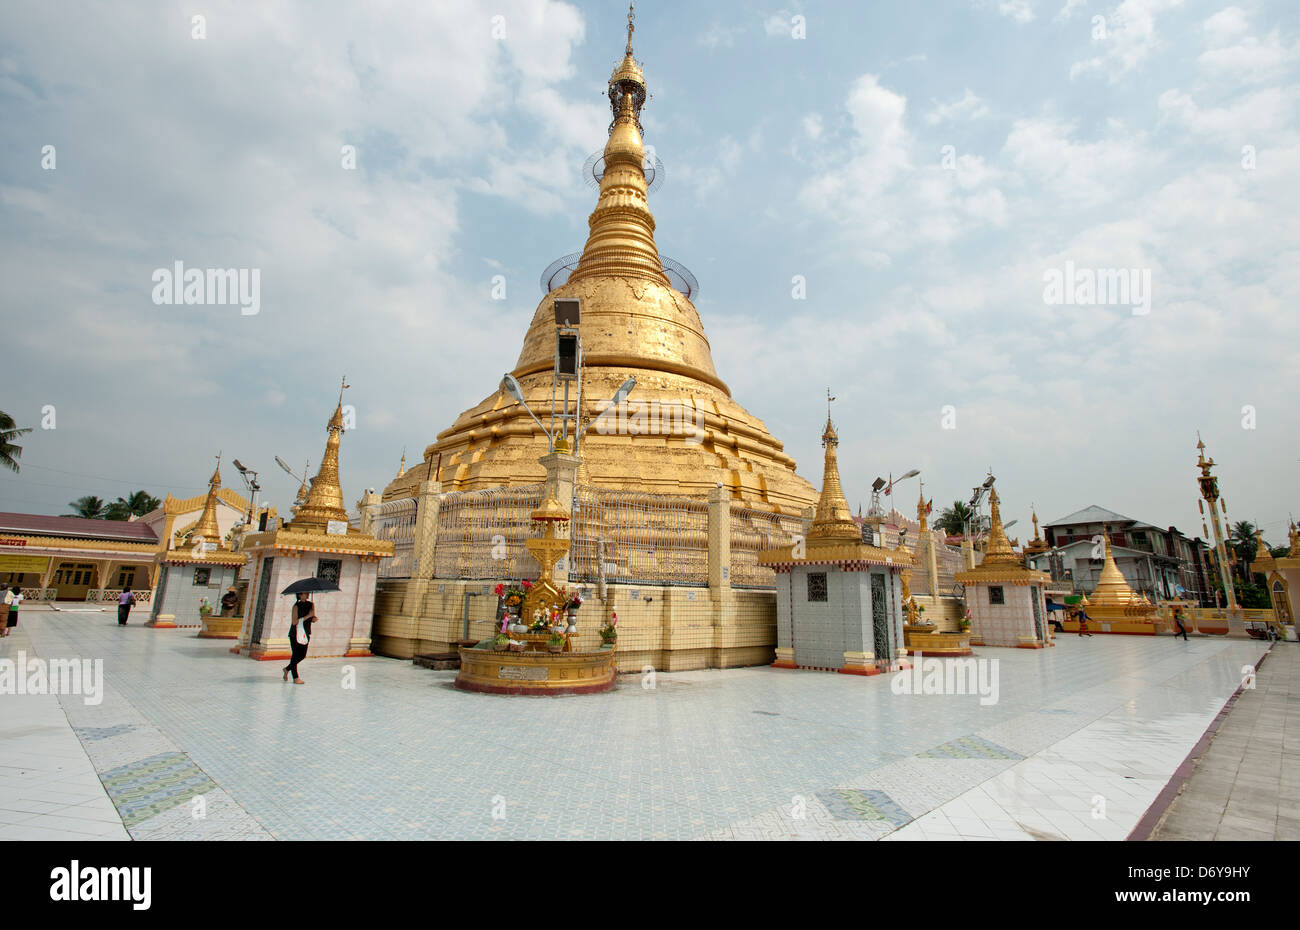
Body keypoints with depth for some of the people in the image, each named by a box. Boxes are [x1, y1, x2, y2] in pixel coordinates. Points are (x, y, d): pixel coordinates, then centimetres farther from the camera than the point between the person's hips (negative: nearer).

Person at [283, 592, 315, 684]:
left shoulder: (311, 605, 6)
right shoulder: (296, 606, -11)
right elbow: (295, 622, -16)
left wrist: (314, 618, -13)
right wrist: (308, 616, -20)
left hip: (306, 634, 6)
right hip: (295, 634, -6)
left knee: (302, 655, 10)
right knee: (295, 655, 0)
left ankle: (287, 669, 33)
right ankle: (295, 678, 9)